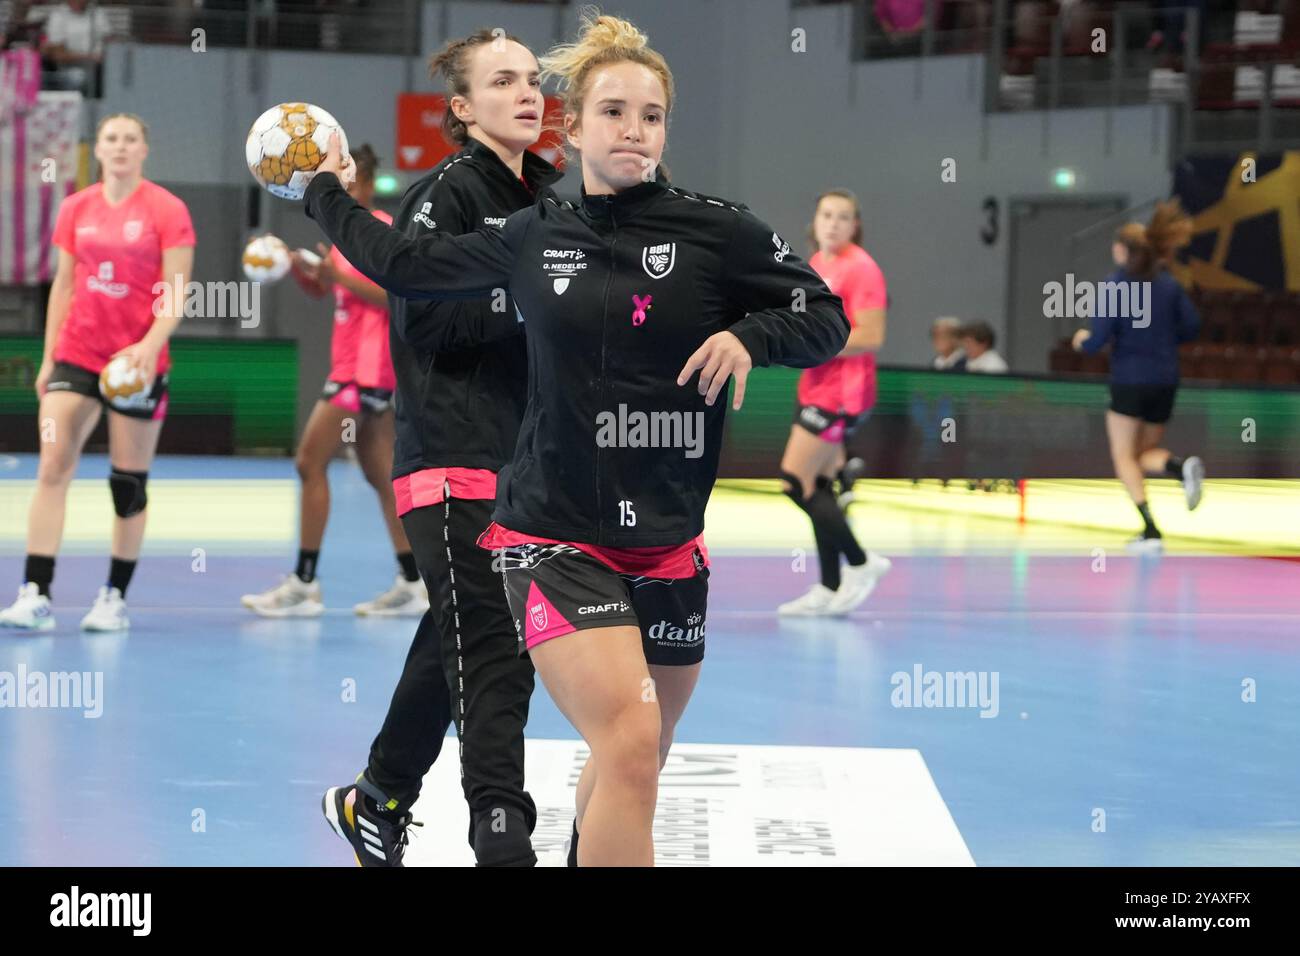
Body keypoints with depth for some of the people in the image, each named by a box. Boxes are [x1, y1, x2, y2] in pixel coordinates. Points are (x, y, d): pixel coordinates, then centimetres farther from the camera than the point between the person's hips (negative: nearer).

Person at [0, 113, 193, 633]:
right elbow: (63, 285, 12)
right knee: (52, 468, -9)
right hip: (77, 355, 3)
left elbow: (177, 292, -9)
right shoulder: (76, 209, 7)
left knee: (129, 481, 3)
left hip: (137, 362, -3)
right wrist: (48, 356, 8)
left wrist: (149, 346, -23)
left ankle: (115, 598, 15)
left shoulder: (167, 210, -5)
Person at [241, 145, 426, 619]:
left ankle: (304, 584, -7)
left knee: (310, 463, -9)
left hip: (366, 369, -10)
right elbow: (321, 288, 20)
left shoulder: (381, 229, -12)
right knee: (381, 474, 9)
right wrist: (300, 267, 0)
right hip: (351, 364, 10)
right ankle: (411, 584, 12)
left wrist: (339, 275, -25)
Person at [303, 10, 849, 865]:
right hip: (554, 537, -2)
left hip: (668, 546, 2)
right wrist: (327, 195, 26)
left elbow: (827, 321, 3)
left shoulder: (718, 231, -2)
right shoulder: (533, 238, 3)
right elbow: (405, 266, 18)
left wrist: (748, 336, -15)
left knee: (633, 770, 14)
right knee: (629, 742, -21)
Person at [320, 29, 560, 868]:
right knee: (492, 650, -13)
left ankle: (375, 801, 31)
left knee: (459, 645, 15)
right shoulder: (445, 194, -6)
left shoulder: (547, 200, 16)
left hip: (524, 460, 8)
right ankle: (503, 839, -14)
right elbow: (422, 315, -15)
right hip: (453, 459, -8)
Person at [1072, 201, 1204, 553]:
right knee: (1146, 454, 18)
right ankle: (1182, 467, -17)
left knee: (1124, 457, 4)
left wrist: (1082, 341, 9)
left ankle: (1151, 530, -12)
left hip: (1129, 380, -5)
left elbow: (1098, 340, -14)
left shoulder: (1115, 284, -9)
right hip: (1165, 381, 5)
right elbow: (1191, 327, 4)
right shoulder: (1167, 283, 6)